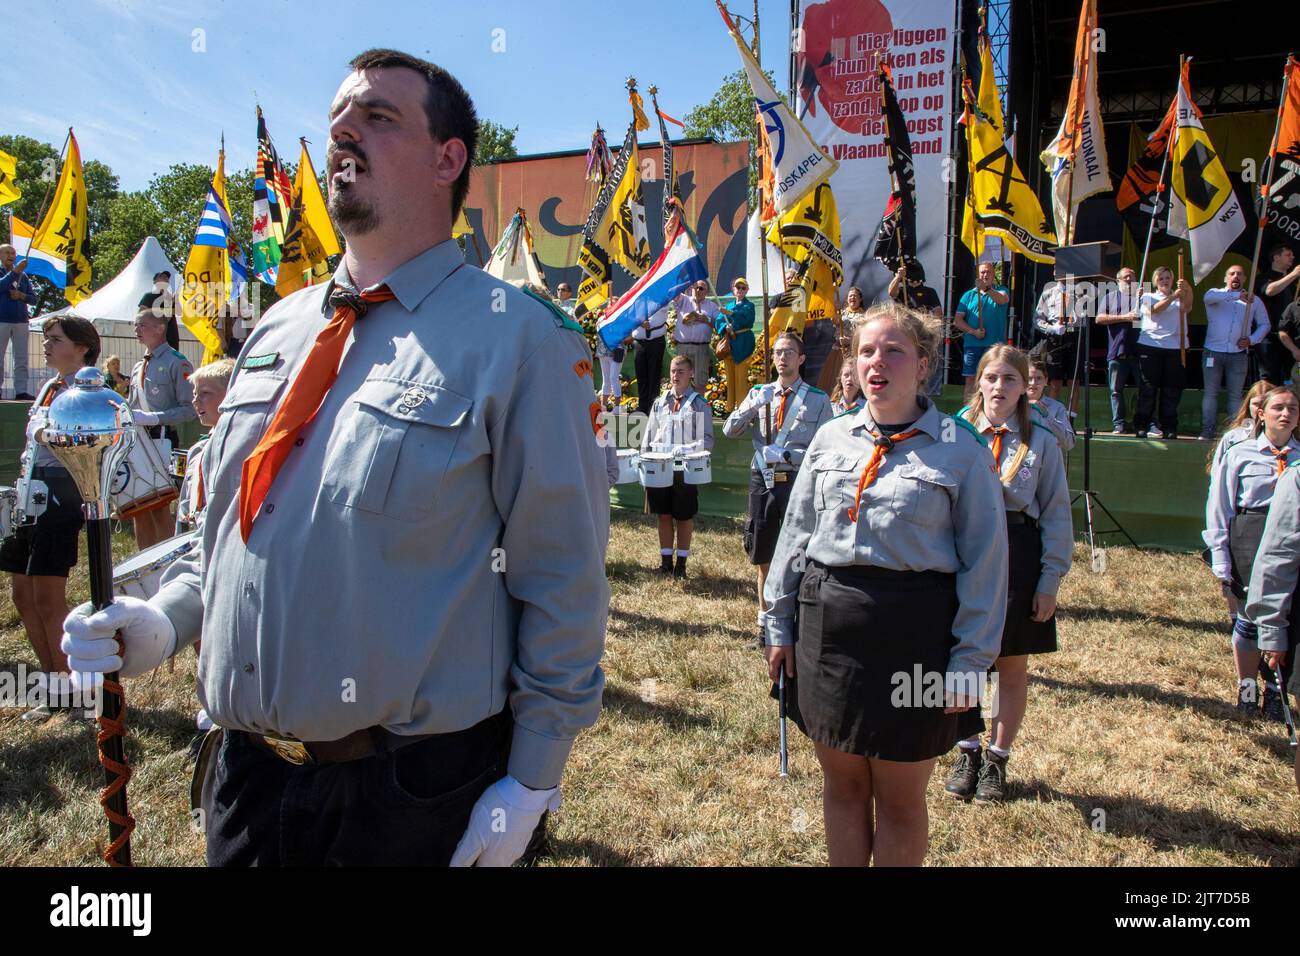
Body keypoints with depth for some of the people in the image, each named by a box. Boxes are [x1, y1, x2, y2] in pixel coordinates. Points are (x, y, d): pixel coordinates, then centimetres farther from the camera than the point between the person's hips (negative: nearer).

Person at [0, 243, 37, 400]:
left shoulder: (23, 275, 15)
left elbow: (34, 299, 13)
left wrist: (22, 296, -6)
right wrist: (16, 271, -24)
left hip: (21, 321, 4)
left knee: (21, 360, 0)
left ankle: (21, 391, 1)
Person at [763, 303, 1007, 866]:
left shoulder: (959, 449, -4)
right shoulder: (831, 438, 7)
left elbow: (984, 559, -5)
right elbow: (796, 532, 11)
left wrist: (971, 658, -8)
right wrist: (779, 623, 10)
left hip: (915, 630, -3)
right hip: (829, 622, 3)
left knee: (899, 798, 10)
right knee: (842, 783, 15)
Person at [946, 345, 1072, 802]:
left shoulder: (1041, 442, 1)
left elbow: (1057, 515, 1)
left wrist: (1050, 580, -3)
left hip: (1017, 555, 0)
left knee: (1012, 665, 10)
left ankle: (997, 759, 26)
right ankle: (968, 754, 27)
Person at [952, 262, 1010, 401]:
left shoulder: (1001, 291, 9)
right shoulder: (969, 295, 11)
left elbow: (1002, 299, -17)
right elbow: (957, 320, 7)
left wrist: (986, 289, -34)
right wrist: (973, 331, -9)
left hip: (995, 344, -1)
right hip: (972, 345, 1)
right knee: (970, 380, 1)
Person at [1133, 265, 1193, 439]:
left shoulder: (1180, 299, 15)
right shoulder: (1147, 297, 13)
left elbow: (1186, 306, -9)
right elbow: (1155, 310, -8)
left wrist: (1187, 289, -28)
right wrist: (1173, 296, -22)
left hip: (1175, 348, 2)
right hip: (1150, 345, -1)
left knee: (1172, 389, 1)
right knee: (1148, 388, -2)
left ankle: (1169, 428, 6)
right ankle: (1141, 426, 2)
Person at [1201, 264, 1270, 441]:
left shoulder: (1254, 301, 12)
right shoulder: (1216, 294, 4)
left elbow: (1264, 324, 17)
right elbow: (1209, 297, -22)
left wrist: (1252, 340, -2)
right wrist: (1238, 295, -31)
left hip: (1238, 354, 1)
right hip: (1213, 352, -1)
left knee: (1235, 395, 4)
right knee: (1210, 393, 2)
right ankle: (1207, 432, 5)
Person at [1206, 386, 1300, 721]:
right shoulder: (1240, 454, 1)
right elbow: (1219, 509, 2)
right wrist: (1222, 561, -2)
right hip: (1250, 540, -1)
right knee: (1250, 616, 5)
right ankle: (1246, 689, 23)